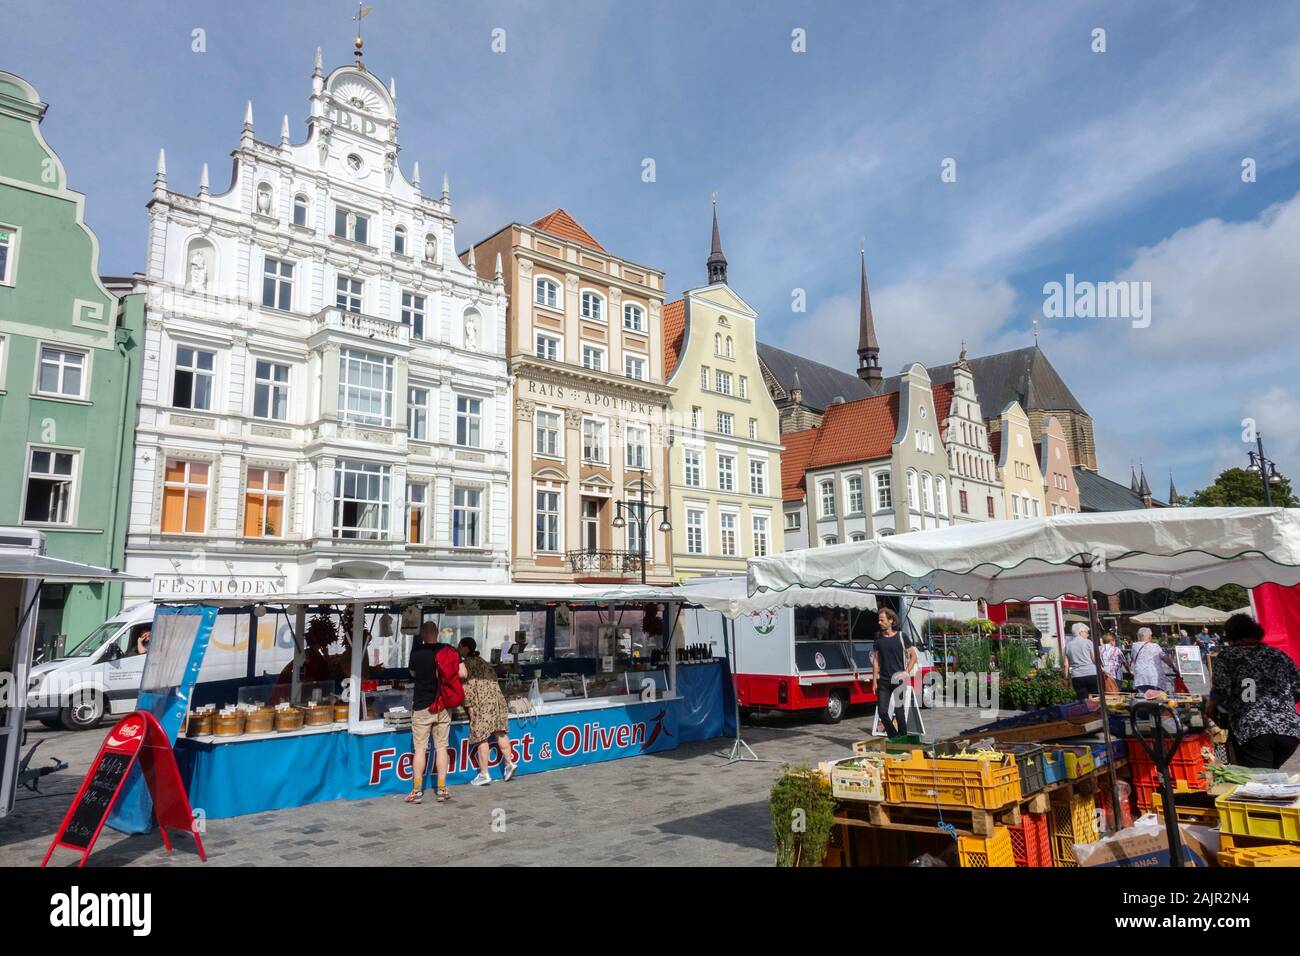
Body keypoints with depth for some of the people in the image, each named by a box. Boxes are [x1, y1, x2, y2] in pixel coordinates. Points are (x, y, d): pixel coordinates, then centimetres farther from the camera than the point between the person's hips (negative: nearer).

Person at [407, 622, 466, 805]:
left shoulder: (416, 651, -7)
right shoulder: (449, 651, -4)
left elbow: (413, 673, 10)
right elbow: (462, 674, -7)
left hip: (422, 706, -2)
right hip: (443, 707, 2)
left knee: (420, 748, 3)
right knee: (441, 746, 9)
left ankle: (417, 791, 6)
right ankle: (442, 790, 11)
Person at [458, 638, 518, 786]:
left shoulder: (466, 663, -3)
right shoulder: (482, 662, 22)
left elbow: (468, 686, -12)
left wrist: (469, 707, -11)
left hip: (481, 703, -8)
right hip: (497, 698, 8)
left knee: (481, 738, -2)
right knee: (500, 733, 13)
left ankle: (484, 774, 1)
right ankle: (509, 763, 8)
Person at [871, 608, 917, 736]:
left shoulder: (902, 637, -3)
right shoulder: (879, 638, 7)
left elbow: (913, 656, 3)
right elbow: (876, 660, 9)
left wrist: (906, 672, -10)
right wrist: (874, 681, 5)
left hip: (898, 680, -3)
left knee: (899, 711, 1)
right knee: (882, 711, 0)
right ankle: (893, 737, 19)